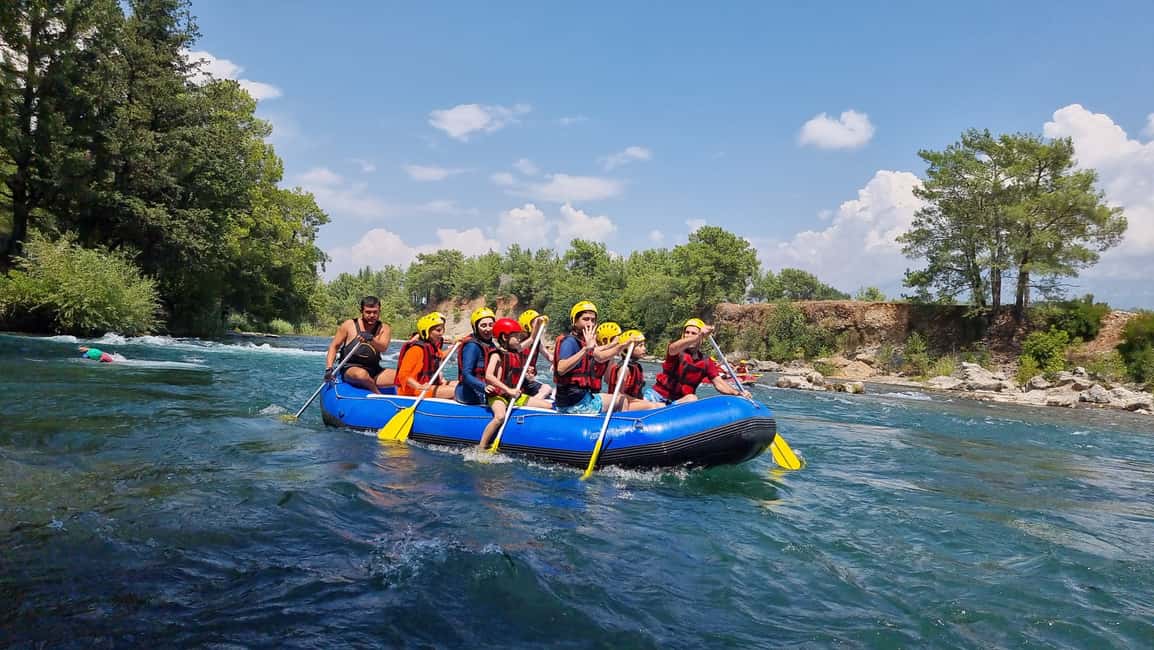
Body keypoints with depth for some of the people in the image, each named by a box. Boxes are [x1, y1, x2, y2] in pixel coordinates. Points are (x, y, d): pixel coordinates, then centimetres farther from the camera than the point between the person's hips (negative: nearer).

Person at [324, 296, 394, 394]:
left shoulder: (384, 328, 5)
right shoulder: (349, 325, 3)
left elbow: (383, 348, -14)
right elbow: (334, 346, 4)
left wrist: (371, 339, -35)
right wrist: (329, 369, -10)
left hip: (374, 372, 2)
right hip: (350, 369, -2)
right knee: (361, 374, -38)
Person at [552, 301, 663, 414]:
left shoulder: (581, 341, 12)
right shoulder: (569, 341, -17)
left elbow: (600, 357, 24)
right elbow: (561, 369, -33)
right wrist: (585, 349, -41)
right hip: (574, 404, -9)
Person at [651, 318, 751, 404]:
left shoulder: (706, 361, 6)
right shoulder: (677, 351, -6)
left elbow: (718, 383, -1)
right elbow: (673, 349, -32)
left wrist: (737, 393, -21)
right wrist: (698, 337, -47)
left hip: (681, 401, 3)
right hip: (658, 396, -3)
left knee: (692, 399, -29)